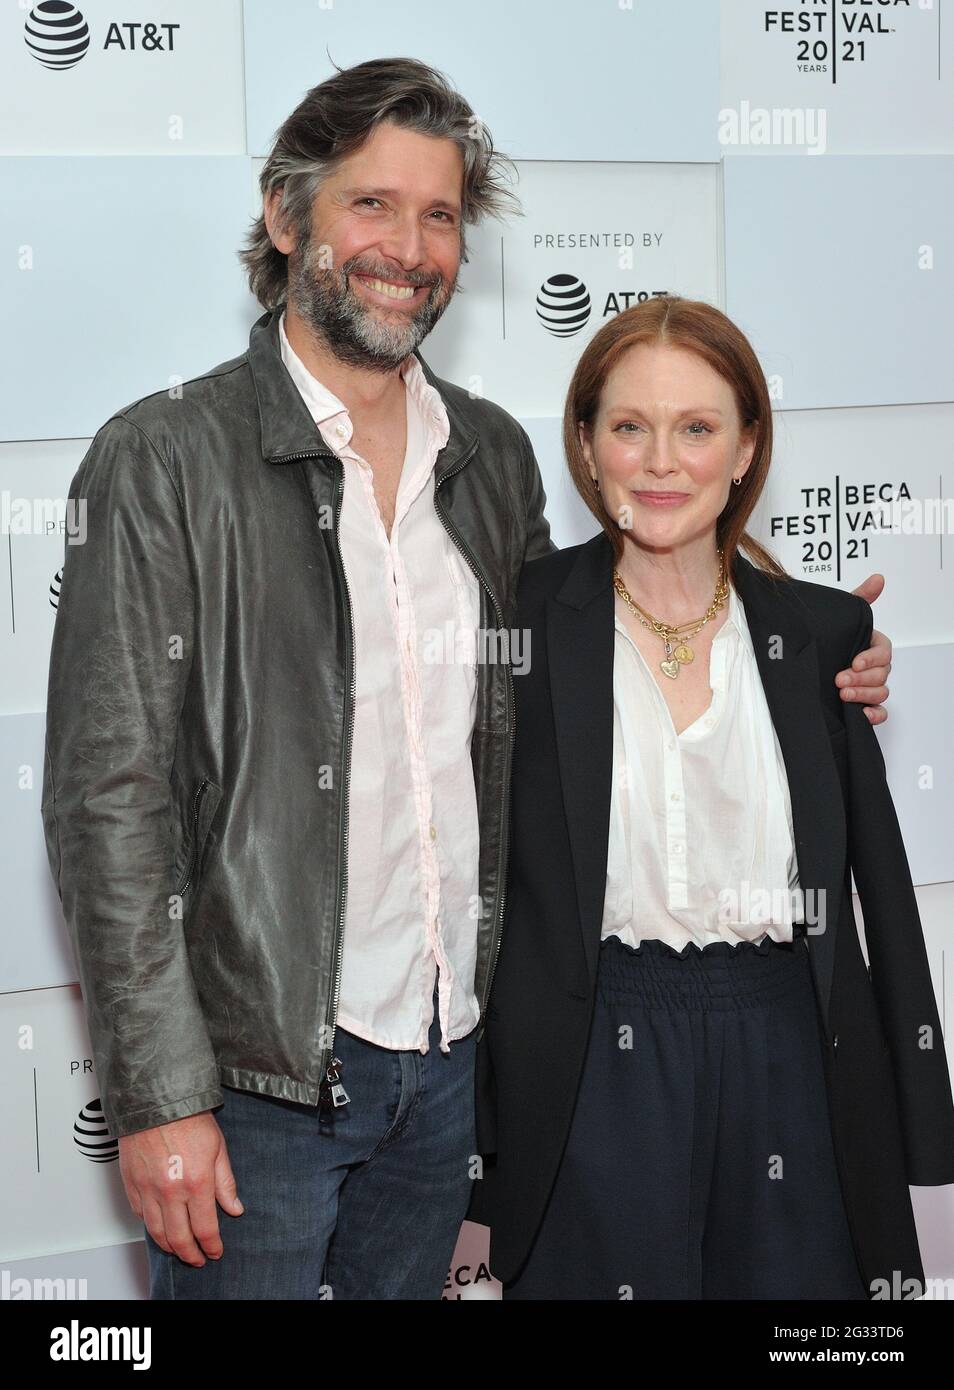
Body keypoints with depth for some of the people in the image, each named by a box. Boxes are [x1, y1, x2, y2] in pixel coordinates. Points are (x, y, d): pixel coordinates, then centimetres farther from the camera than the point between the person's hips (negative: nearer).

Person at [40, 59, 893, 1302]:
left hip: (451, 1052, 5)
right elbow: (109, 794, -14)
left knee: (405, 1284, 21)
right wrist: (160, 1097, -16)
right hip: (254, 1067, -5)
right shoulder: (166, 457, -12)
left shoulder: (494, 454, 6)